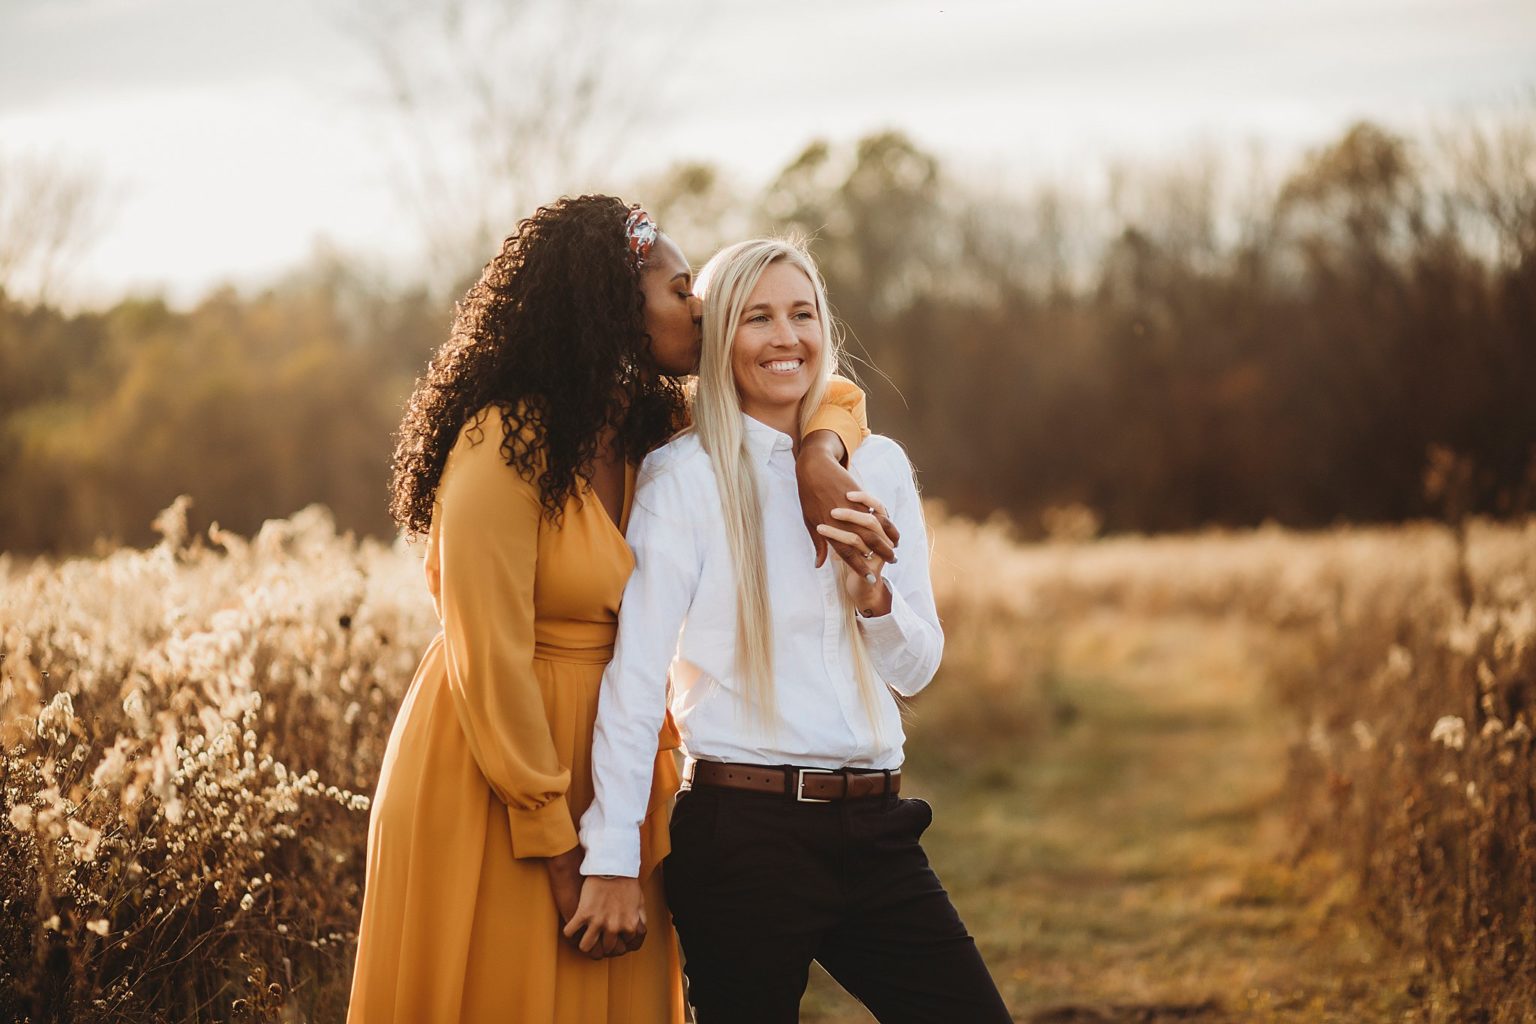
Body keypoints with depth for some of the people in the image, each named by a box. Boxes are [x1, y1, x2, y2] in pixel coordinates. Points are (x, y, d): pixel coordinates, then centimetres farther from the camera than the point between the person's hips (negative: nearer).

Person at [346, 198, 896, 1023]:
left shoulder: (653, 433, 4)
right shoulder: (504, 444, -18)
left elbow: (821, 390, 16)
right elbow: (488, 660, -20)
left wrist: (819, 453, -9)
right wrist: (555, 847, -18)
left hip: (613, 763, 7)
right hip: (494, 786, -7)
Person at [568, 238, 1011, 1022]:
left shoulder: (879, 465, 10)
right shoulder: (684, 475, -4)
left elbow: (917, 669, 14)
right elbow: (635, 670, -11)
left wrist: (872, 591, -7)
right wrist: (614, 858, -17)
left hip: (874, 830, 5)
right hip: (744, 832, -4)